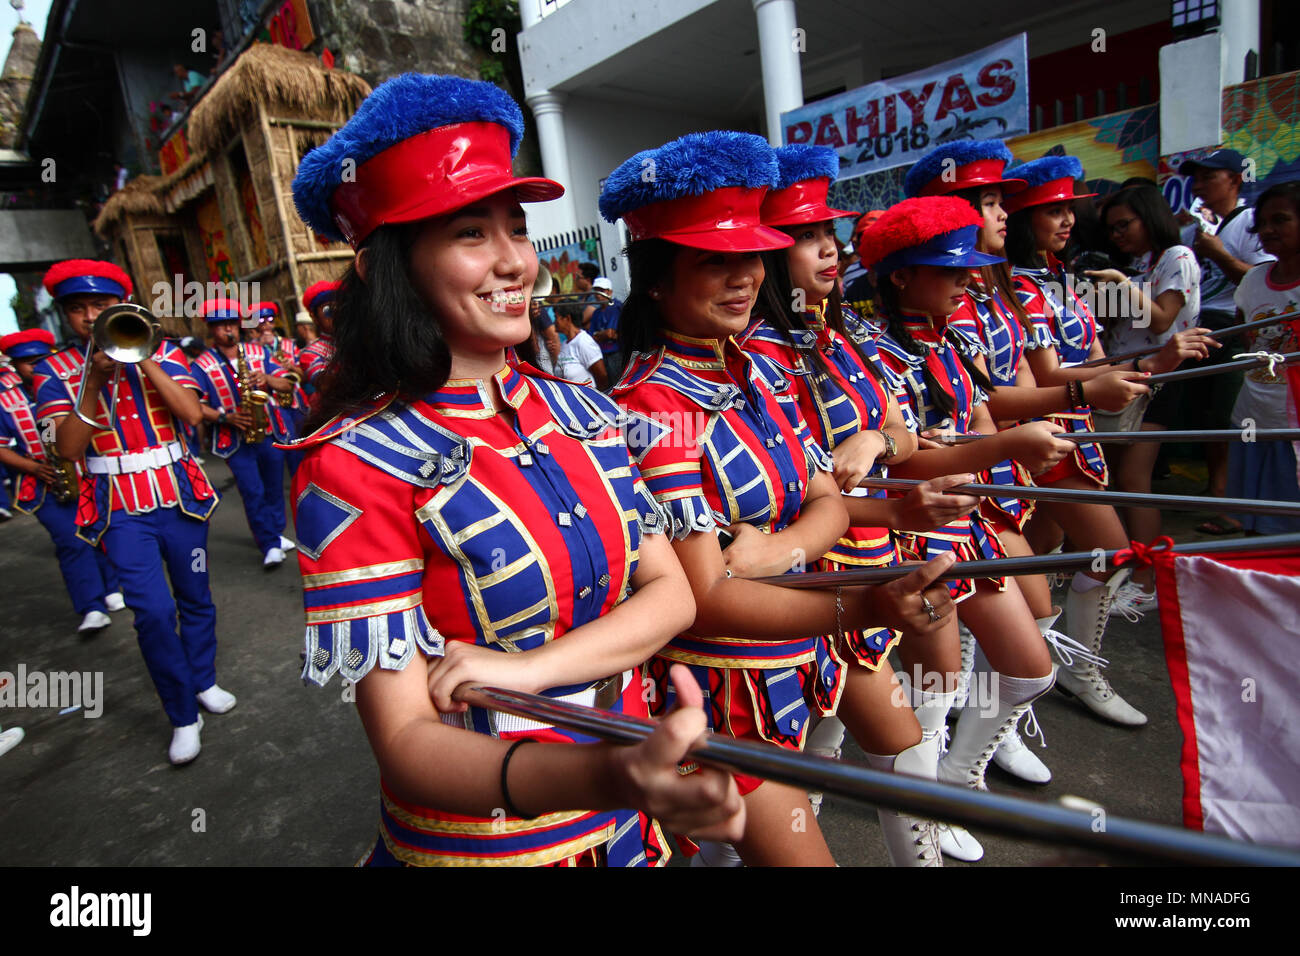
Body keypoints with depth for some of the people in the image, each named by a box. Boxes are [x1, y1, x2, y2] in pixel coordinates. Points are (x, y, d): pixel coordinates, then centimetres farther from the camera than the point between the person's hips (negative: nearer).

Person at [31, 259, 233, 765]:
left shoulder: (162, 354, 3)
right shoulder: (55, 371, 2)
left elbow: (192, 413, -13)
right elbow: (68, 448, -11)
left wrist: (143, 360, -18)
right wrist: (93, 381, -19)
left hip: (179, 498, 2)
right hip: (123, 510, -1)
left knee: (196, 599, 13)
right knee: (152, 612, -10)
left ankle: (204, 681, 35)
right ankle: (183, 716, 5)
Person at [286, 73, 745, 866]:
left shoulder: (581, 413, -4)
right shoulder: (356, 465, -20)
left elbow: (671, 592, -6)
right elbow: (406, 740, -21)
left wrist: (530, 667, -22)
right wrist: (598, 777, -39)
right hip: (475, 840, -4)